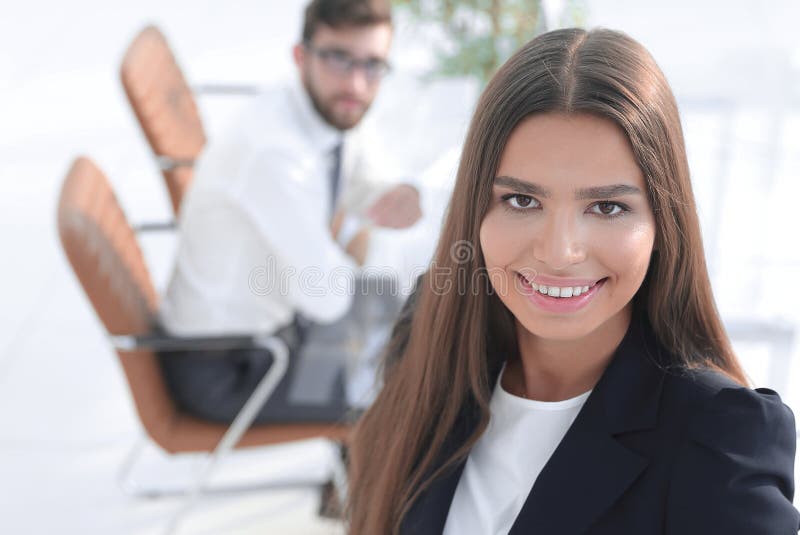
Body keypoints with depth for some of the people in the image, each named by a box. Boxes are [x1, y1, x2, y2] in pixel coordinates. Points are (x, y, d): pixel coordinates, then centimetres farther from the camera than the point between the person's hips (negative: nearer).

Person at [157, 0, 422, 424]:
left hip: (274, 320, 9)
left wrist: (405, 199, -18)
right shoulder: (272, 151, -32)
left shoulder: (335, 113, -6)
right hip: (220, 372, -8)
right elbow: (326, 299, -30)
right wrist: (350, 232, -9)